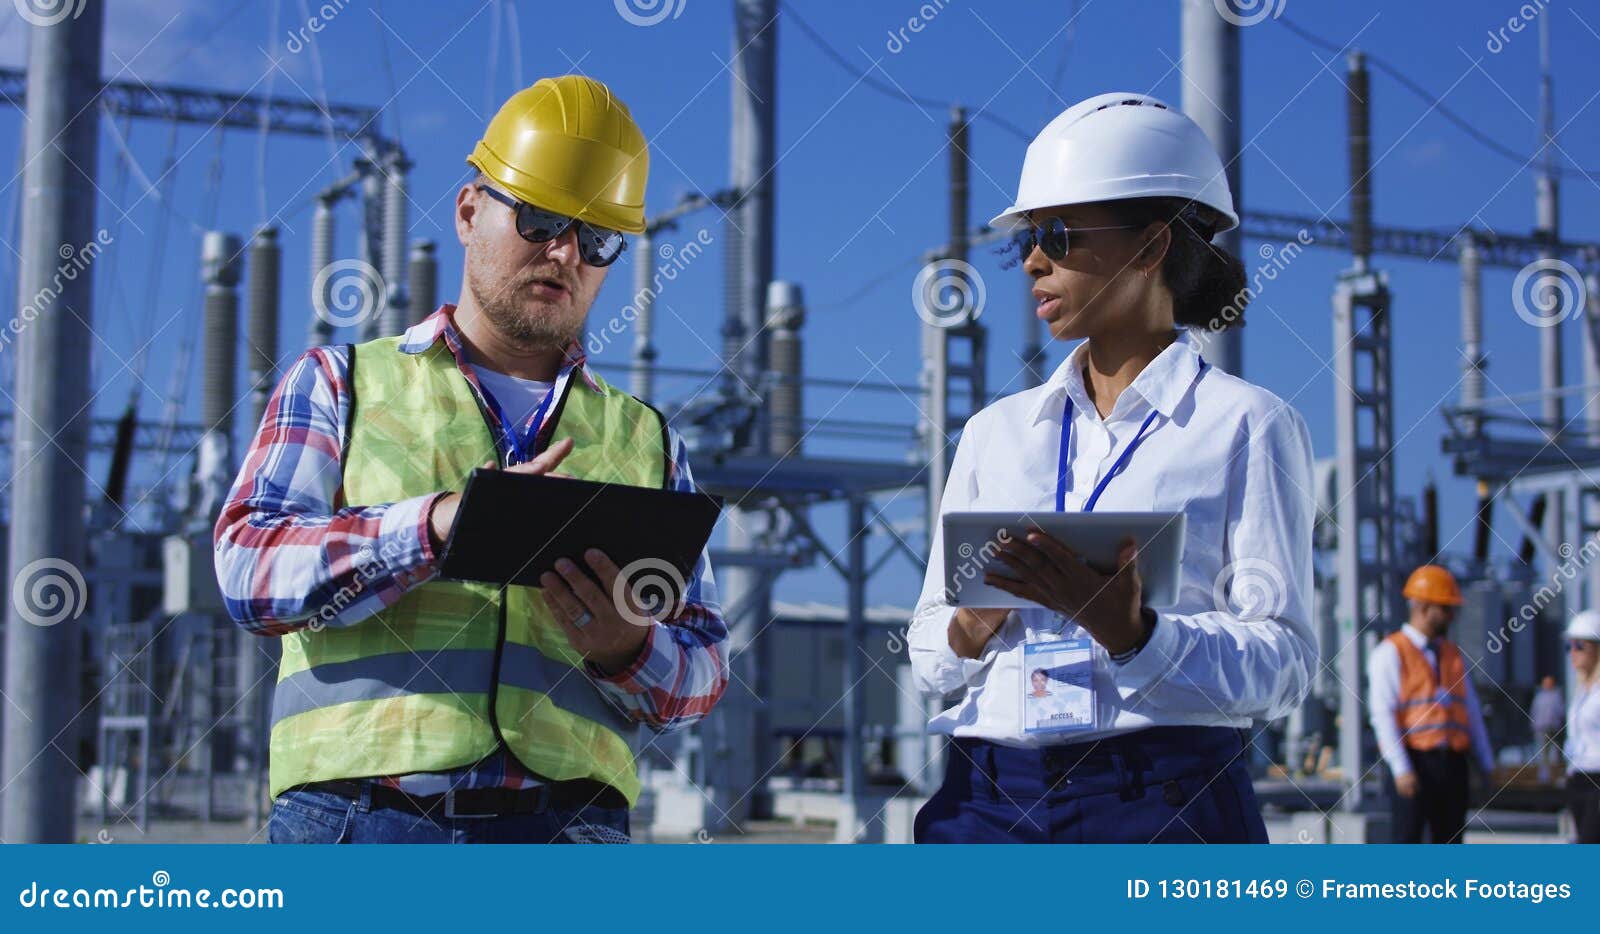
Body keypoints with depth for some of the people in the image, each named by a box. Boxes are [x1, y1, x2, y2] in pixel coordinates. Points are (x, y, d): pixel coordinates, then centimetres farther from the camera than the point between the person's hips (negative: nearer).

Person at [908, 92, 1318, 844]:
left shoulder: (1246, 425, 2)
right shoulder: (995, 432, 16)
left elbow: (1282, 663, -5)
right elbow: (928, 655, 15)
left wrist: (1130, 631, -20)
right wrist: (969, 630, -7)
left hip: (1163, 803, -3)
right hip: (985, 802, 4)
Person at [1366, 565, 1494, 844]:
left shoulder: (1452, 653, 17)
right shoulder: (1391, 653, -4)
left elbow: (1471, 711, 19)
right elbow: (1382, 714, -11)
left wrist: (1486, 765, 13)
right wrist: (1401, 769, -19)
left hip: (1454, 765, 7)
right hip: (1414, 765, -7)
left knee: (1449, 843, 8)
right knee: (1406, 843, -7)